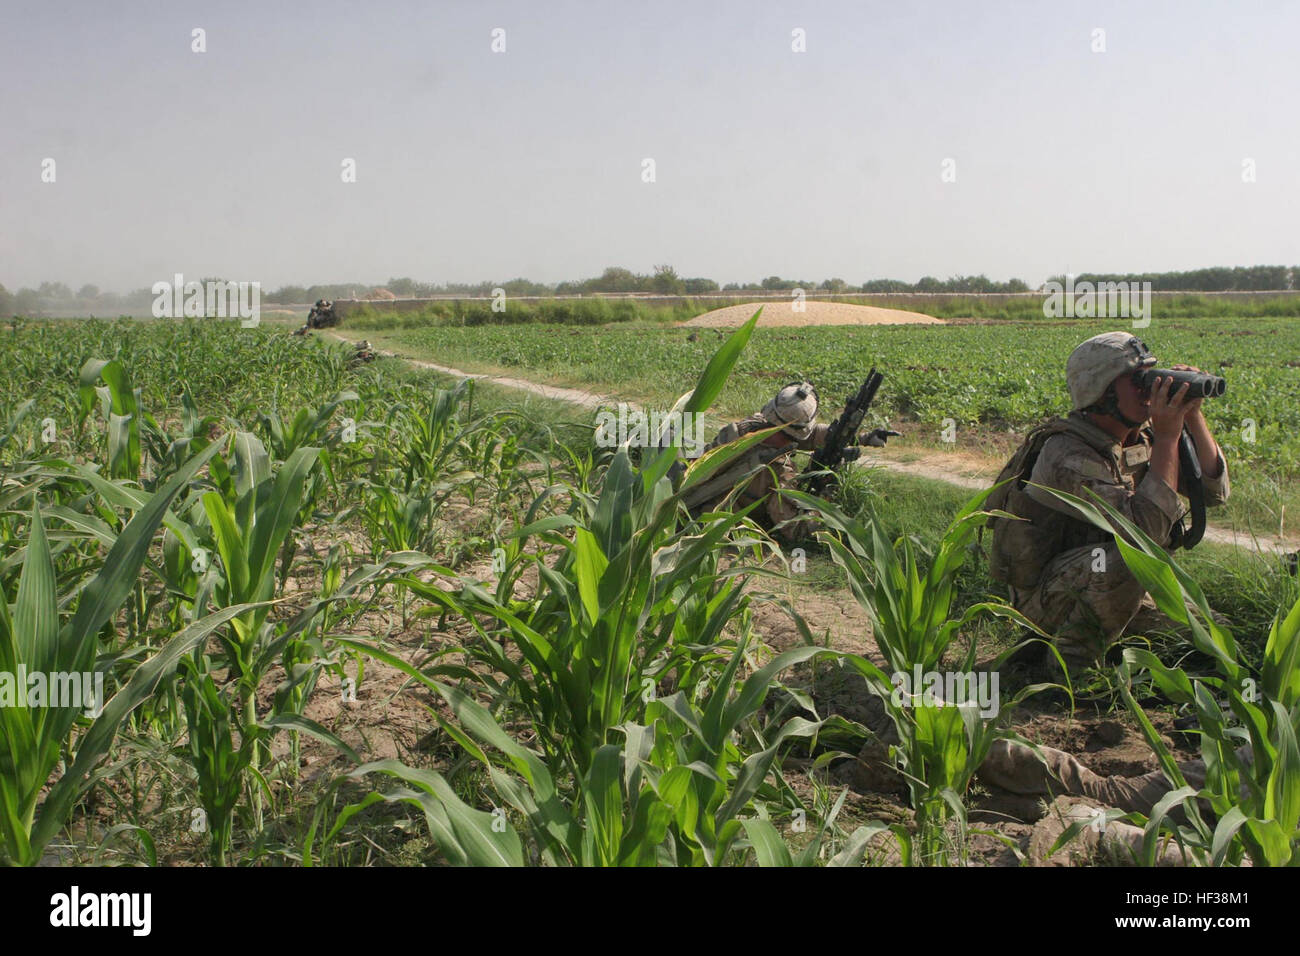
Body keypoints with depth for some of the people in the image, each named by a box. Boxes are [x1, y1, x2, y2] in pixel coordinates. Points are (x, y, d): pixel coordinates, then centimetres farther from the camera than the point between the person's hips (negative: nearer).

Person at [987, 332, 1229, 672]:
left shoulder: (1140, 436, 0)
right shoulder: (1067, 456, -26)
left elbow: (1214, 490, 0)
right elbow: (1147, 527, -35)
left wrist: (1192, 416, -12)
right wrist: (1167, 437, -31)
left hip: (1106, 586, 8)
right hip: (1046, 600, -8)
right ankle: (1075, 657, -15)